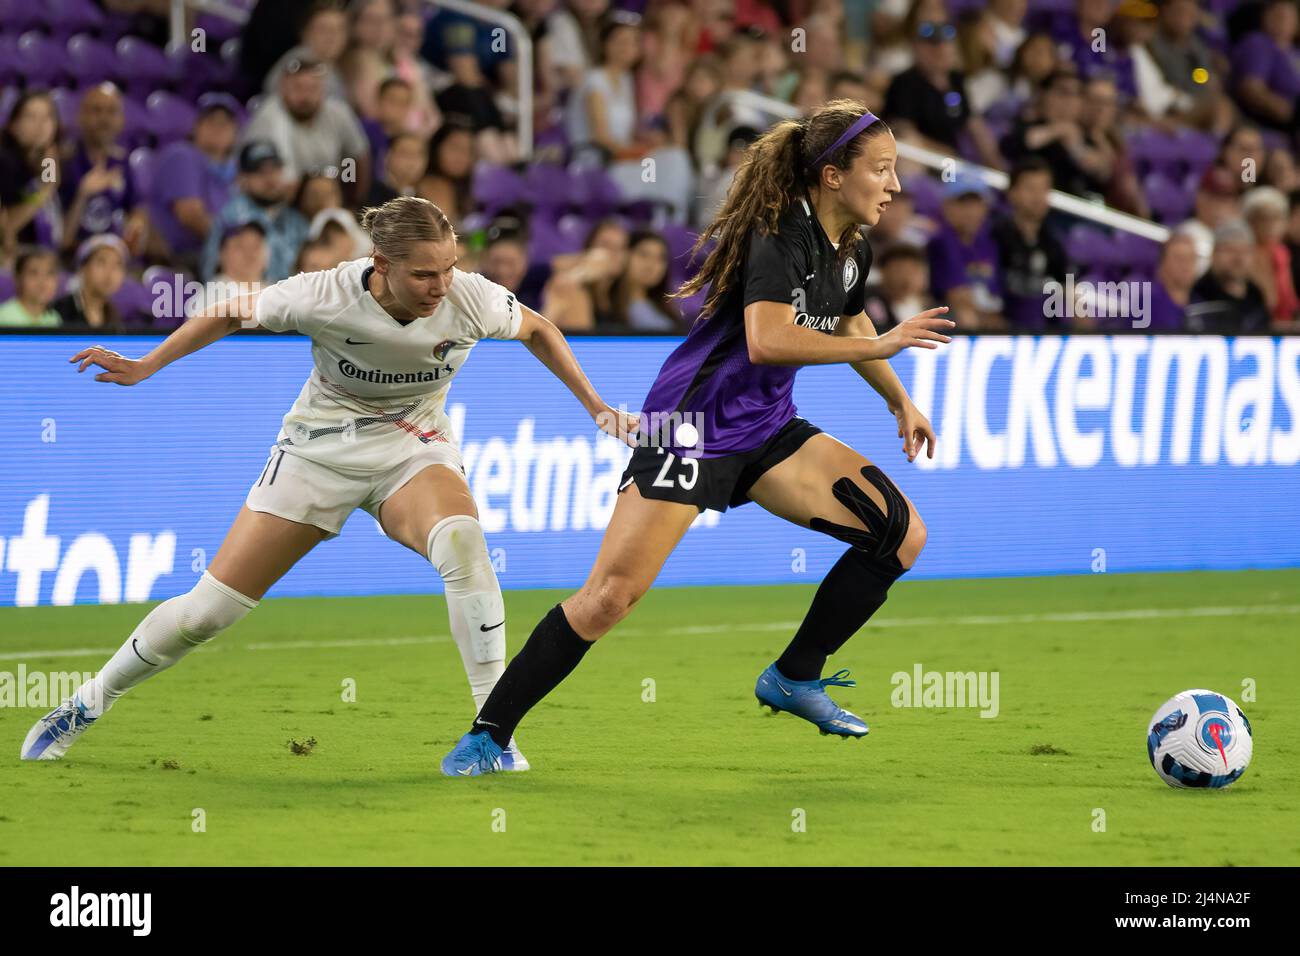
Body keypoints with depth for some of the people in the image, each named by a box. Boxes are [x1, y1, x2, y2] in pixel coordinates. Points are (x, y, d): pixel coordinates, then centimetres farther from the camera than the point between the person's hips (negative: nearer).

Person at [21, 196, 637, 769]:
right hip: (318, 453, 0)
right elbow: (229, 316, -6)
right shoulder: (325, 295, -25)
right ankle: (93, 700, 22)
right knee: (210, 607, -3)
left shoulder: (471, 300, -21)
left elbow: (538, 331, 3)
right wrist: (145, 367, -5)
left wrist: (595, 407, 5)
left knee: (461, 539, -35)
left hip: (414, 452, 0)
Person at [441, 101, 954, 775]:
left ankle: (795, 678, 13)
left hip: (766, 429, 8)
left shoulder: (851, 251, 7)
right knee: (611, 595, -16)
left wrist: (900, 401, 28)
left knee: (902, 532, -1)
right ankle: (488, 735, -5)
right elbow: (766, 340, -34)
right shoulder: (779, 234, -20)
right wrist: (880, 346, -29)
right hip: (693, 426, -8)